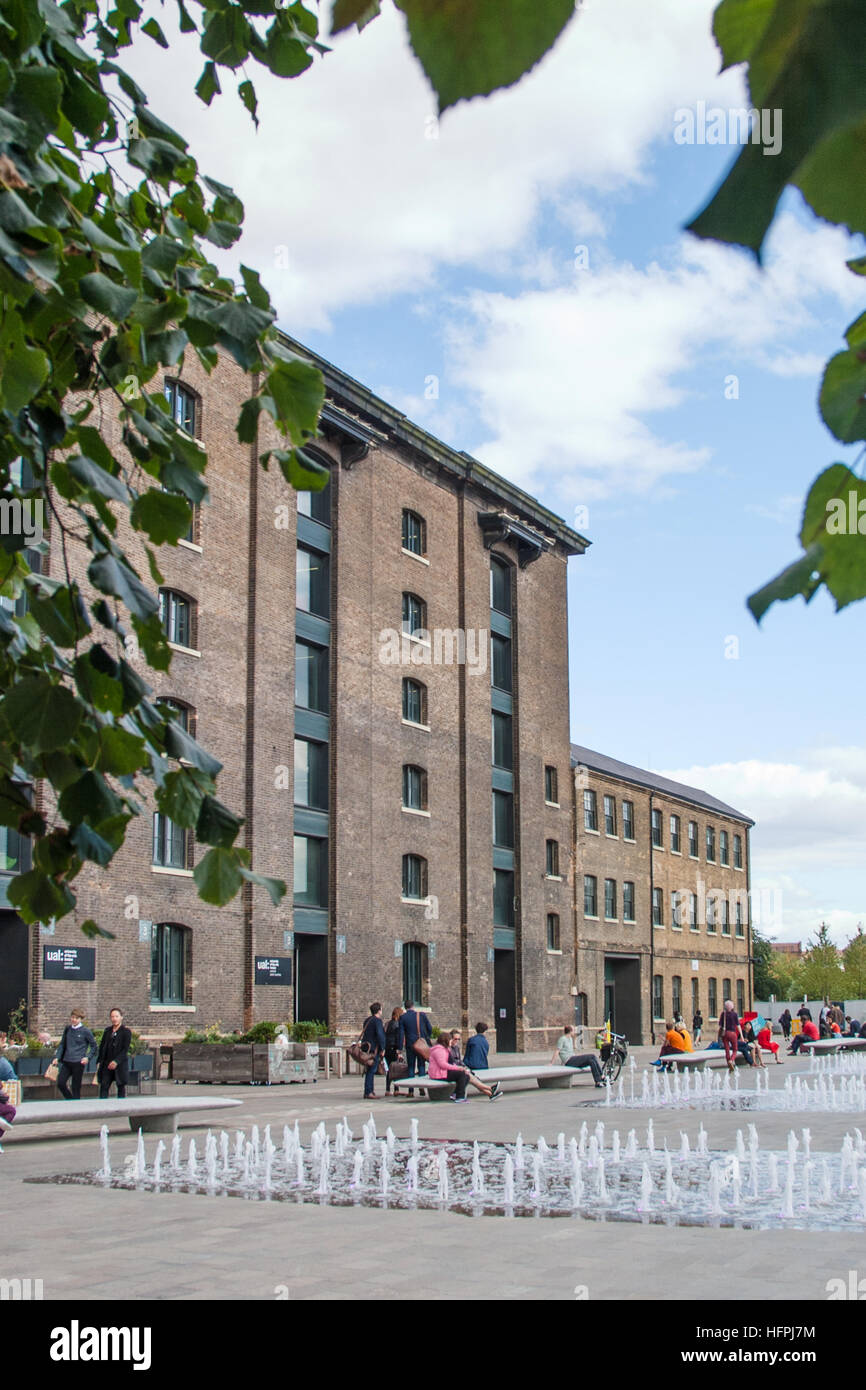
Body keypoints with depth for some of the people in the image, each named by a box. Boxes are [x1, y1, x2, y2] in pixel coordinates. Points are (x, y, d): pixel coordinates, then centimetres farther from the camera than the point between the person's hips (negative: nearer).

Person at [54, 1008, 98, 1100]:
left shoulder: (85, 1031, -3)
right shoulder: (67, 1029, 9)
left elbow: (94, 1046, 3)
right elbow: (62, 1044, 17)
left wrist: (88, 1057, -10)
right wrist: (57, 1057, 6)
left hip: (78, 1062, -4)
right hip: (66, 1062, 4)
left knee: (76, 1087, -2)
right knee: (60, 1083, -6)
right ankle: (71, 1101, 16)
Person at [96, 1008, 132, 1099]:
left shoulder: (126, 1031, -3)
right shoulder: (107, 1031, 12)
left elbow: (125, 1049, -10)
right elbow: (102, 1046, 15)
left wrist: (116, 1061, -19)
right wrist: (99, 1061, 5)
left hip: (120, 1064, -4)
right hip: (107, 1063, 4)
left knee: (121, 1086, 4)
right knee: (104, 1086, -4)